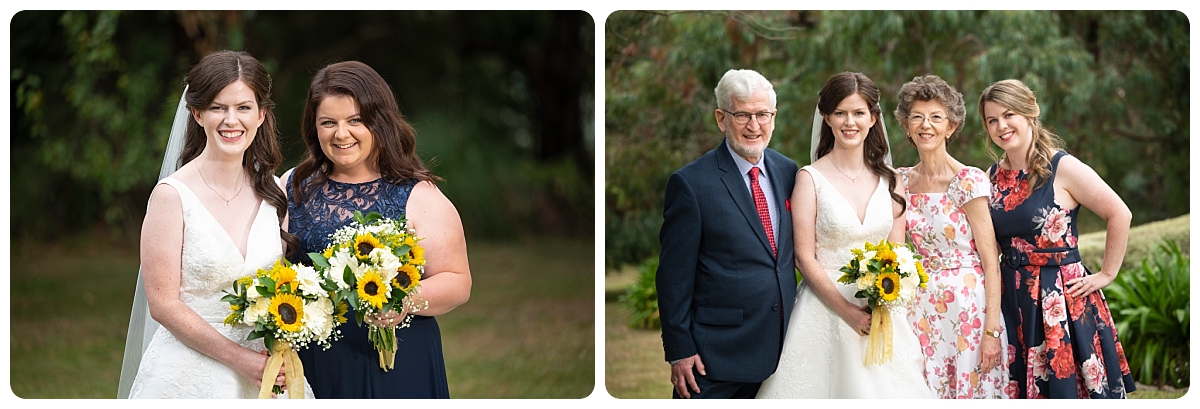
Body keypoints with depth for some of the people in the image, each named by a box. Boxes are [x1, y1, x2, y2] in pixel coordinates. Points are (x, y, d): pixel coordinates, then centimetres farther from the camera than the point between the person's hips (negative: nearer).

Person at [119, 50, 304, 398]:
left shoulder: (273, 192, 3)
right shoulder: (173, 196, -11)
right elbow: (163, 304, -12)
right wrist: (238, 357, -15)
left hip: (263, 374, 4)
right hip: (189, 377, -4)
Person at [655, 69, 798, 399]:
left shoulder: (789, 173, 7)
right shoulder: (690, 183, -10)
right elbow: (674, 276, -9)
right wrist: (679, 351, -11)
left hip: (781, 347, 5)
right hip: (715, 356, -5)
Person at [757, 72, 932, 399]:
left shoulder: (889, 180, 8)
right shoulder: (810, 179, -4)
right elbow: (805, 257, -7)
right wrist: (848, 311, -15)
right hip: (825, 308, -3)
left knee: (883, 391, 3)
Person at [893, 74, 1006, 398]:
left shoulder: (969, 181, -10)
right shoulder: (901, 181, 6)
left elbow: (990, 262, -12)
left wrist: (991, 331, -16)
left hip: (968, 305, -5)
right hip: (923, 309, 5)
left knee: (970, 391, 0)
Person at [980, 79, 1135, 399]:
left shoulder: (1062, 168, -10)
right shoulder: (993, 177, 7)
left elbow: (1119, 215, -10)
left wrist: (1107, 274, -8)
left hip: (1062, 297, -5)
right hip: (1012, 300, 5)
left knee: (1066, 384, -1)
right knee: (1020, 389, 8)